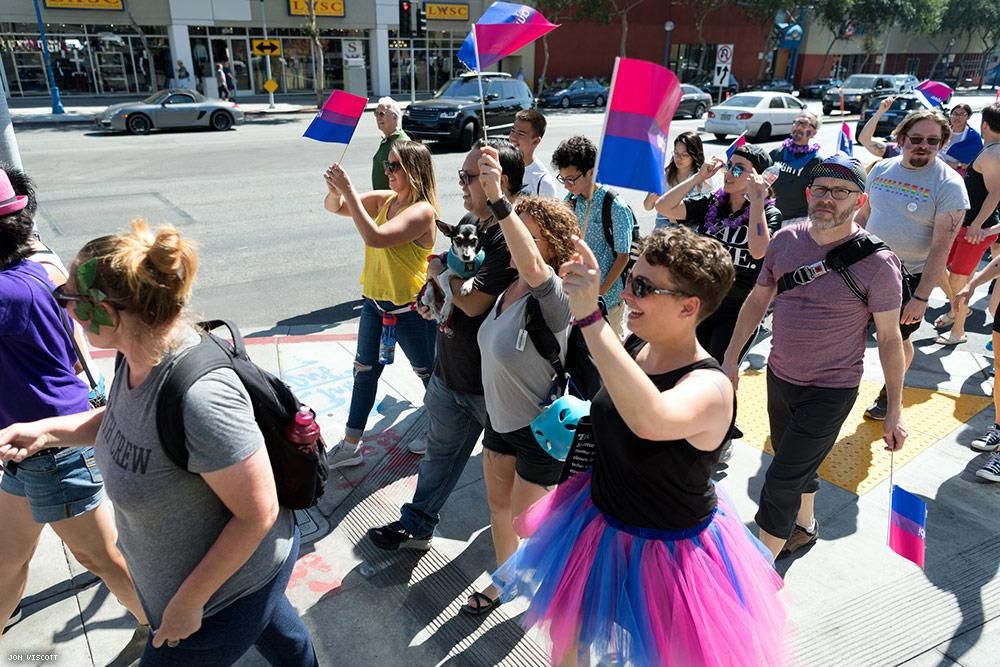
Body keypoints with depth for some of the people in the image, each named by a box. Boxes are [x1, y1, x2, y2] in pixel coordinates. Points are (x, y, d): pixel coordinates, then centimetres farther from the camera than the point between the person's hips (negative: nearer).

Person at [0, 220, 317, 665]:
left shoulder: (198, 397, -39)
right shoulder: (139, 357, -12)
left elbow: (258, 513, -31)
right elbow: (125, 419, 11)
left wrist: (188, 602, -20)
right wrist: (46, 430, -4)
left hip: (227, 592, -8)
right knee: (275, 630, 33)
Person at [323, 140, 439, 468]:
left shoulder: (422, 211, -21)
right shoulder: (385, 199, 1)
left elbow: (375, 237, -34)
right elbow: (335, 207, 2)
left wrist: (349, 191, -31)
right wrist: (335, 191, -21)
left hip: (410, 309, -8)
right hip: (374, 302, 8)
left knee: (429, 374, 13)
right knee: (364, 372, 16)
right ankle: (350, 445, 30)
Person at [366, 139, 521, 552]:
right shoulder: (468, 222, 3)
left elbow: (474, 302, -28)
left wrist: (437, 271, -11)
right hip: (450, 368, 8)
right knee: (441, 451, 22)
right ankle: (416, 525, 39)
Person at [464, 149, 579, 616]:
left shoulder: (551, 296, -29)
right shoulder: (506, 286, -5)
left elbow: (531, 266, -54)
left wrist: (498, 200, -63)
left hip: (539, 428, -8)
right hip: (500, 417, 8)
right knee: (498, 504, 23)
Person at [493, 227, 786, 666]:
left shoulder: (709, 389, -31)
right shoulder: (634, 346, -9)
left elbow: (652, 420, -56)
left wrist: (590, 318, -53)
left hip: (666, 555, -7)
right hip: (599, 525, 7)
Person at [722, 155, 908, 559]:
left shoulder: (876, 262, -16)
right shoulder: (786, 240, -4)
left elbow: (889, 338, -11)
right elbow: (757, 300, 7)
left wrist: (894, 411, -8)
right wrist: (731, 357, 7)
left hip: (831, 391, -5)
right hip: (779, 375, 5)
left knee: (781, 480, -5)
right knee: (796, 464, 24)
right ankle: (804, 527, 50)